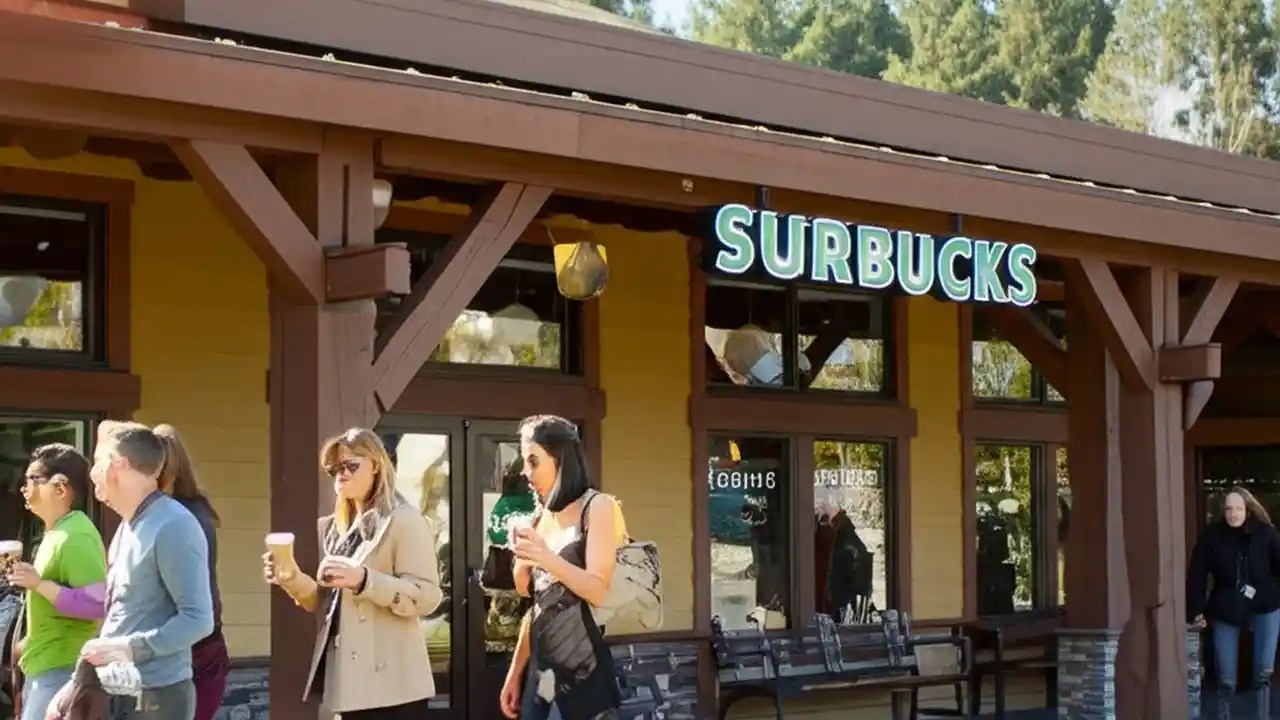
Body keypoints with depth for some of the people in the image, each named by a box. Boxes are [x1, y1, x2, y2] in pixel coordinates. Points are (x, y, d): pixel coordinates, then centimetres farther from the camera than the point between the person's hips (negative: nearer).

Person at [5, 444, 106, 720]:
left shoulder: (75, 538, -18)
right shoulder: (57, 533, 15)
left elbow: (98, 604, -26)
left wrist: (39, 584, -26)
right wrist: (30, 645, 21)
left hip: (62, 672, -11)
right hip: (44, 670, 11)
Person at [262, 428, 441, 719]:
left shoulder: (404, 520, -6)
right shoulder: (337, 527, 17)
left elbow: (426, 596, -15)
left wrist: (363, 579, -26)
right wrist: (293, 580, -1)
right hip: (351, 677, 8)